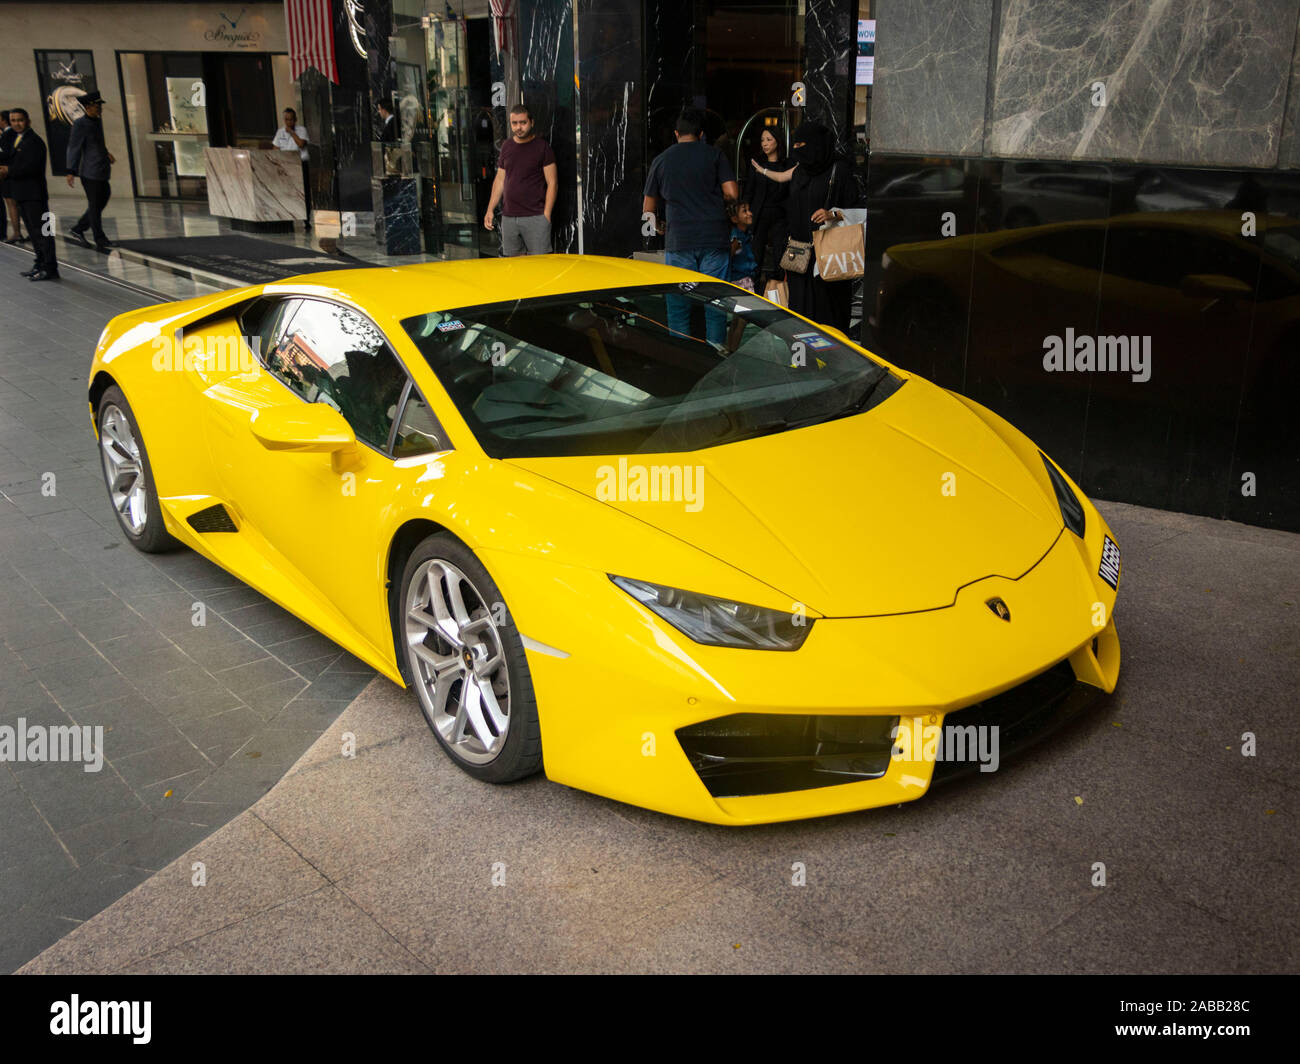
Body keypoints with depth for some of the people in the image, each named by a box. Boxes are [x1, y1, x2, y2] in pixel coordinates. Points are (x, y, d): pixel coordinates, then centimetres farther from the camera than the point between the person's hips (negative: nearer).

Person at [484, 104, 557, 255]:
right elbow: (500, 180, 19)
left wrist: (546, 215, -11)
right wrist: (490, 210, 12)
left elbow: (552, 183, -4)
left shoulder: (542, 147, -2)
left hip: (535, 217, -5)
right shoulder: (506, 147, 13)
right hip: (508, 217, 5)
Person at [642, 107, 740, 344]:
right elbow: (732, 193, -2)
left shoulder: (661, 160, 10)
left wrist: (660, 225, 33)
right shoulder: (714, 155, 6)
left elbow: (648, 209, 14)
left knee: (678, 306, 6)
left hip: (679, 241, 0)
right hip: (715, 238, 0)